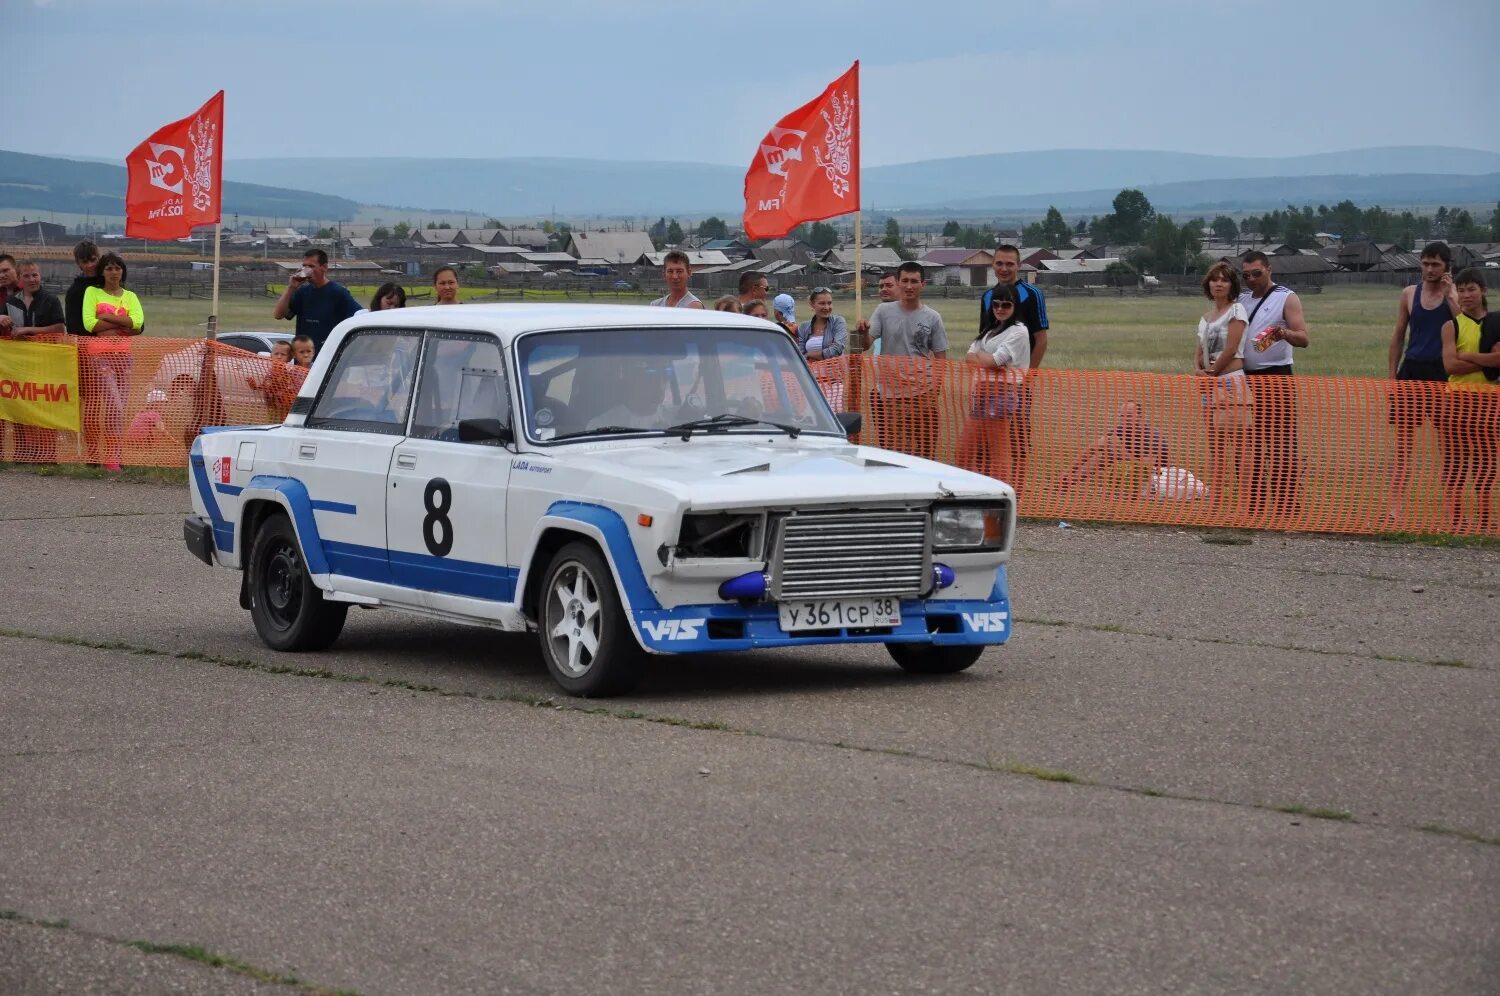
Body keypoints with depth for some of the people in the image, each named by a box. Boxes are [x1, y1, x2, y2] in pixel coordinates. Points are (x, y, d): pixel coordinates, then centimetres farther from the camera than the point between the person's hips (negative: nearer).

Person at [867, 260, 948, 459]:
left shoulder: (932, 318, 4)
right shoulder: (884, 312, 4)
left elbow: (941, 359, 6)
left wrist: (934, 389, -6)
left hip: (921, 394, -1)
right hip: (888, 394, 1)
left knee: (923, 450, 0)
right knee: (890, 449, 4)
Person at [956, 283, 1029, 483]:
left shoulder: (1018, 331, -4)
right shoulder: (990, 331, 22)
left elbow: (994, 361, -13)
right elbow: (969, 356, 12)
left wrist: (978, 357, 6)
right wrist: (986, 359, -6)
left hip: (1002, 392, -9)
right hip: (981, 390, 9)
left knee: (999, 452, -6)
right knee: (966, 449, 8)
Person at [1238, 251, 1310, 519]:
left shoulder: (1286, 299, -4)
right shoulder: (1242, 301, 15)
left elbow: (1303, 339, -13)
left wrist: (1285, 333, -33)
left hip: (1276, 377, -6)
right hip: (1247, 378, 7)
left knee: (1282, 443, -8)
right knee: (1253, 444, 10)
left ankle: (1287, 503, -8)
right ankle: (1255, 503, 15)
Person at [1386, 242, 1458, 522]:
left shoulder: (1456, 295, 1)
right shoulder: (1410, 294, 9)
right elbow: (1398, 336, 13)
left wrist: (1449, 297, -16)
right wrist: (1392, 375, 8)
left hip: (1443, 375, -2)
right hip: (1412, 372, 2)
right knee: (1403, 443, -1)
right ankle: (1395, 510, -2)